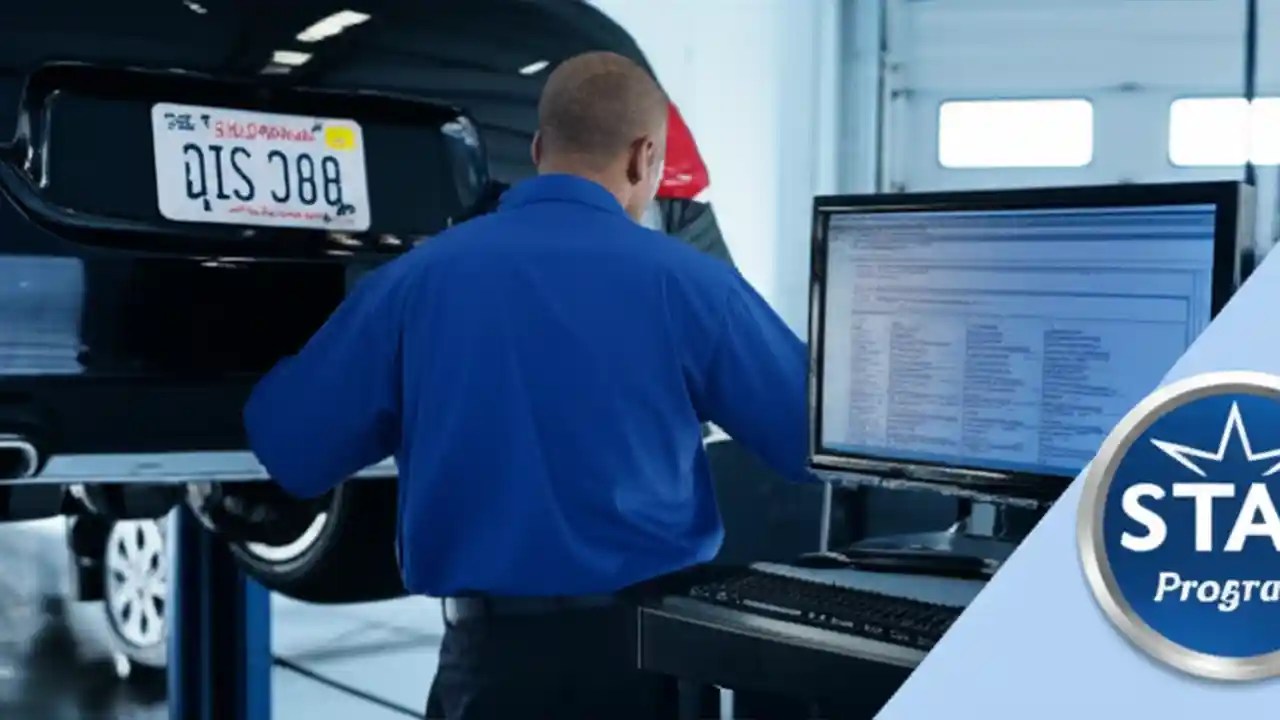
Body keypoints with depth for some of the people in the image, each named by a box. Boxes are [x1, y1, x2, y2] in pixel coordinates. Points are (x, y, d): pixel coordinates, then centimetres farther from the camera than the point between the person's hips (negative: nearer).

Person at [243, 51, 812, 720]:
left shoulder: (417, 276, -2)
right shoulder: (687, 280, -6)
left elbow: (289, 447, 5)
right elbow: (821, 441, 2)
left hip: (493, 648, 1)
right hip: (650, 640, -1)